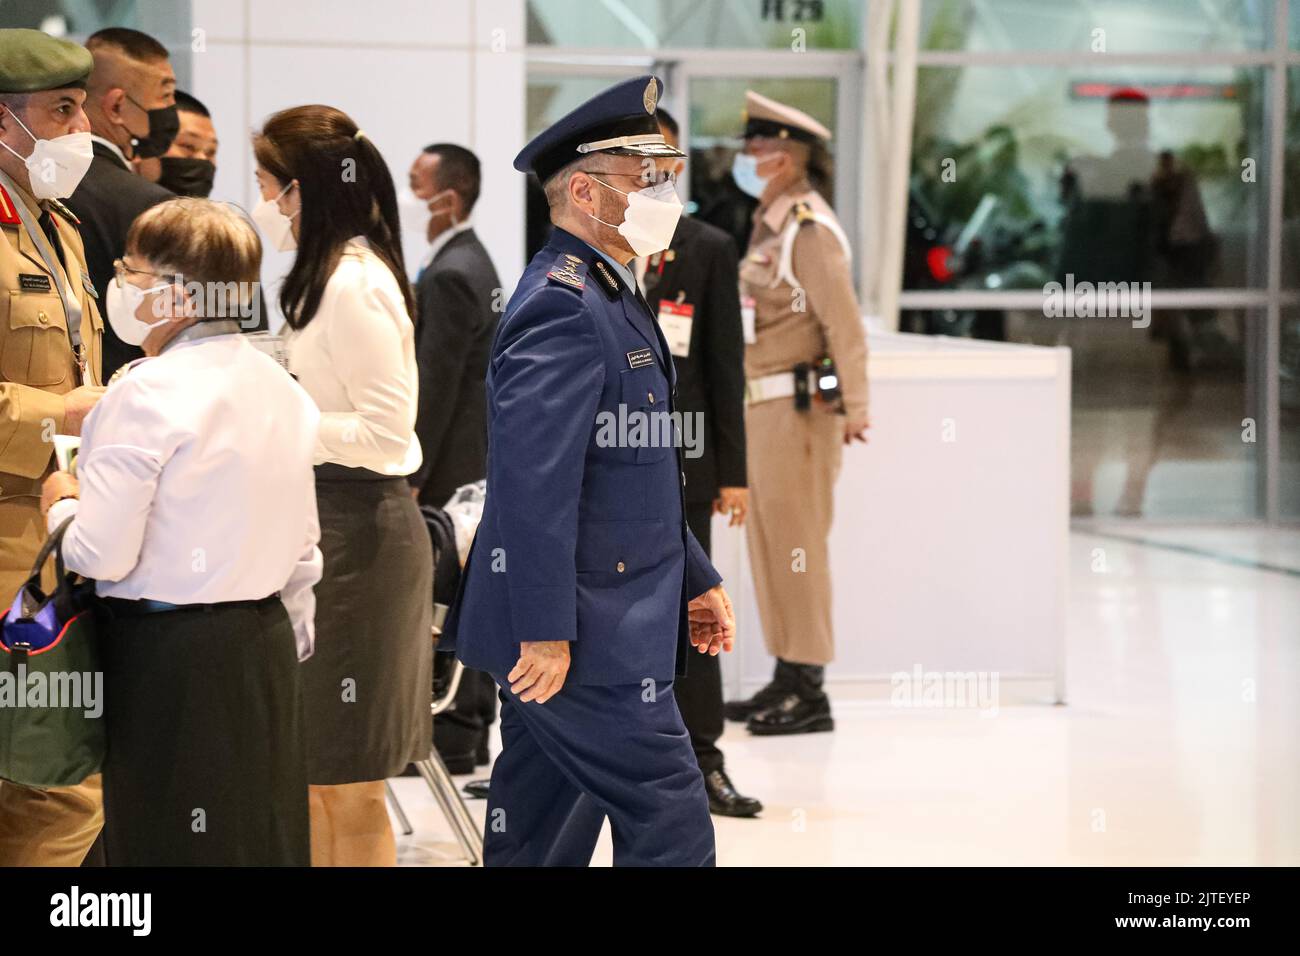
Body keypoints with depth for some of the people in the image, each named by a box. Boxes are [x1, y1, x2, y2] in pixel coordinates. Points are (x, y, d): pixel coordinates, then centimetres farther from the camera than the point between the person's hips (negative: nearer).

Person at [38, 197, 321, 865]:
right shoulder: (280, 389, 8)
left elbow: (102, 554, -17)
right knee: (268, 835, 12)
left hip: (168, 651, -7)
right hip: (266, 641, 7)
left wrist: (61, 507, 2)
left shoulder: (147, 393, -16)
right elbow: (302, 548, 14)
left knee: (173, 842, 0)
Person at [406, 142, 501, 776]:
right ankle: (470, 730, 18)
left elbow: (436, 383, -20)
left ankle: (451, 739, -4)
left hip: (448, 465, -10)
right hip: (476, 461, 10)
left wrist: (410, 474, -19)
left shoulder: (449, 275, -17)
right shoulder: (474, 262, 15)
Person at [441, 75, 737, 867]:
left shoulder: (609, 296, 16)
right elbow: (534, 482, -24)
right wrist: (546, 631, -25)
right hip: (586, 638, -10)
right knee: (672, 829, -7)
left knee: (540, 839, 14)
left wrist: (695, 578, 22)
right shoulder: (563, 306, -18)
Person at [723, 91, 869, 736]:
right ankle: (786, 680, 21)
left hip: (799, 409, -10)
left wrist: (854, 407, -24)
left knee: (797, 544, -7)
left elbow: (844, 322, -19)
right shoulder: (769, 224, 15)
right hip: (763, 409, 10)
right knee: (768, 545, 13)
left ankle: (809, 693, -3)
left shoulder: (810, 229, -14)